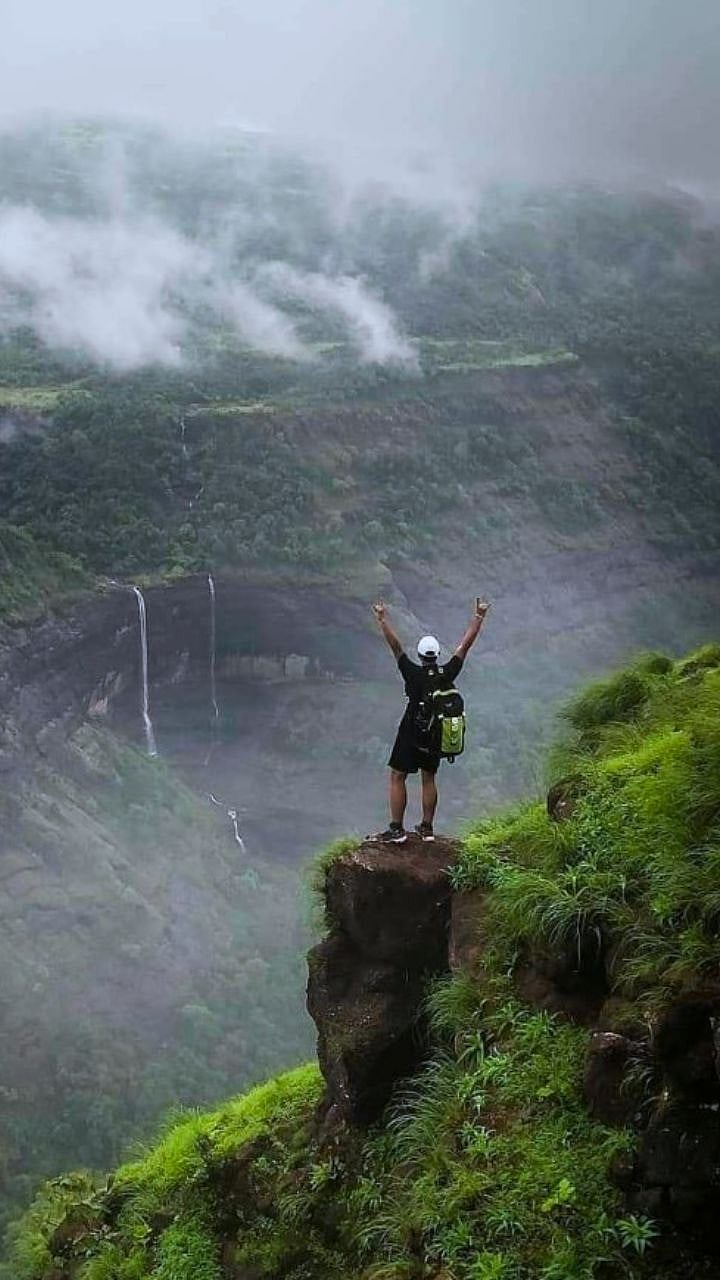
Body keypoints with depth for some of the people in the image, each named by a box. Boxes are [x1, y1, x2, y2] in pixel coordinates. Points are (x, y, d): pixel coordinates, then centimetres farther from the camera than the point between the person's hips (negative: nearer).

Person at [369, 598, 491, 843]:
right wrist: (479, 616, 2)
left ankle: (396, 829, -2)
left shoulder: (414, 674, -16)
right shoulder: (448, 674, -7)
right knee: (429, 778, 15)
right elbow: (466, 644, -3)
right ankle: (427, 828, 18)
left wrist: (382, 620, -17)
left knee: (397, 777, 2)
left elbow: (396, 646, -19)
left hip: (410, 734, -4)